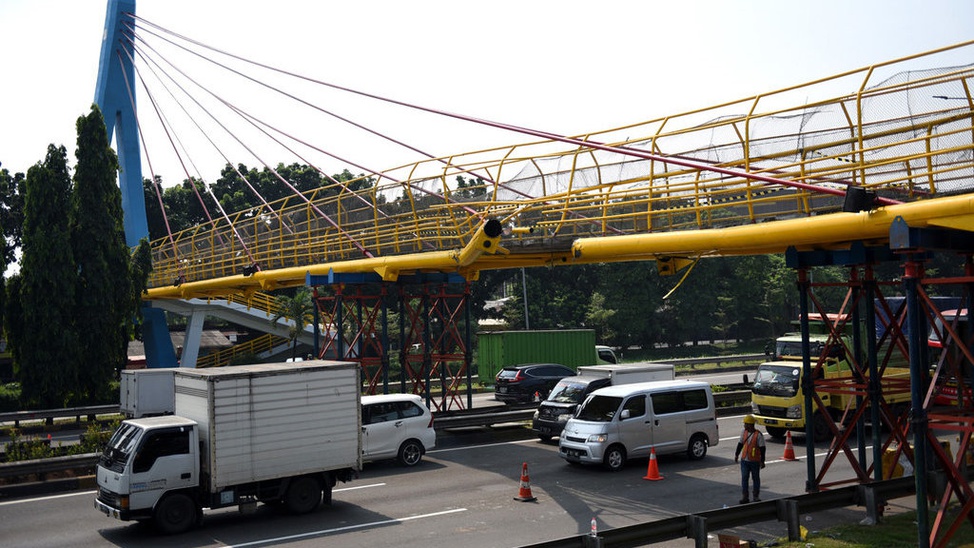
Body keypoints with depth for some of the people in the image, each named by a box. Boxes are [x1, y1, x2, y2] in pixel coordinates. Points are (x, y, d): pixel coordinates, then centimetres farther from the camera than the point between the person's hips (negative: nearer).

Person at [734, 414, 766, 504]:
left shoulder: (758, 435, -13)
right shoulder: (744, 432, 3)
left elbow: (762, 448, -10)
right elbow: (740, 444, 15)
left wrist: (762, 461, -11)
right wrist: (736, 454, 16)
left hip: (755, 461, -4)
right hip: (744, 460, 4)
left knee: (756, 478, 9)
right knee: (744, 478, 0)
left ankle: (756, 496, 21)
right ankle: (744, 497, 4)